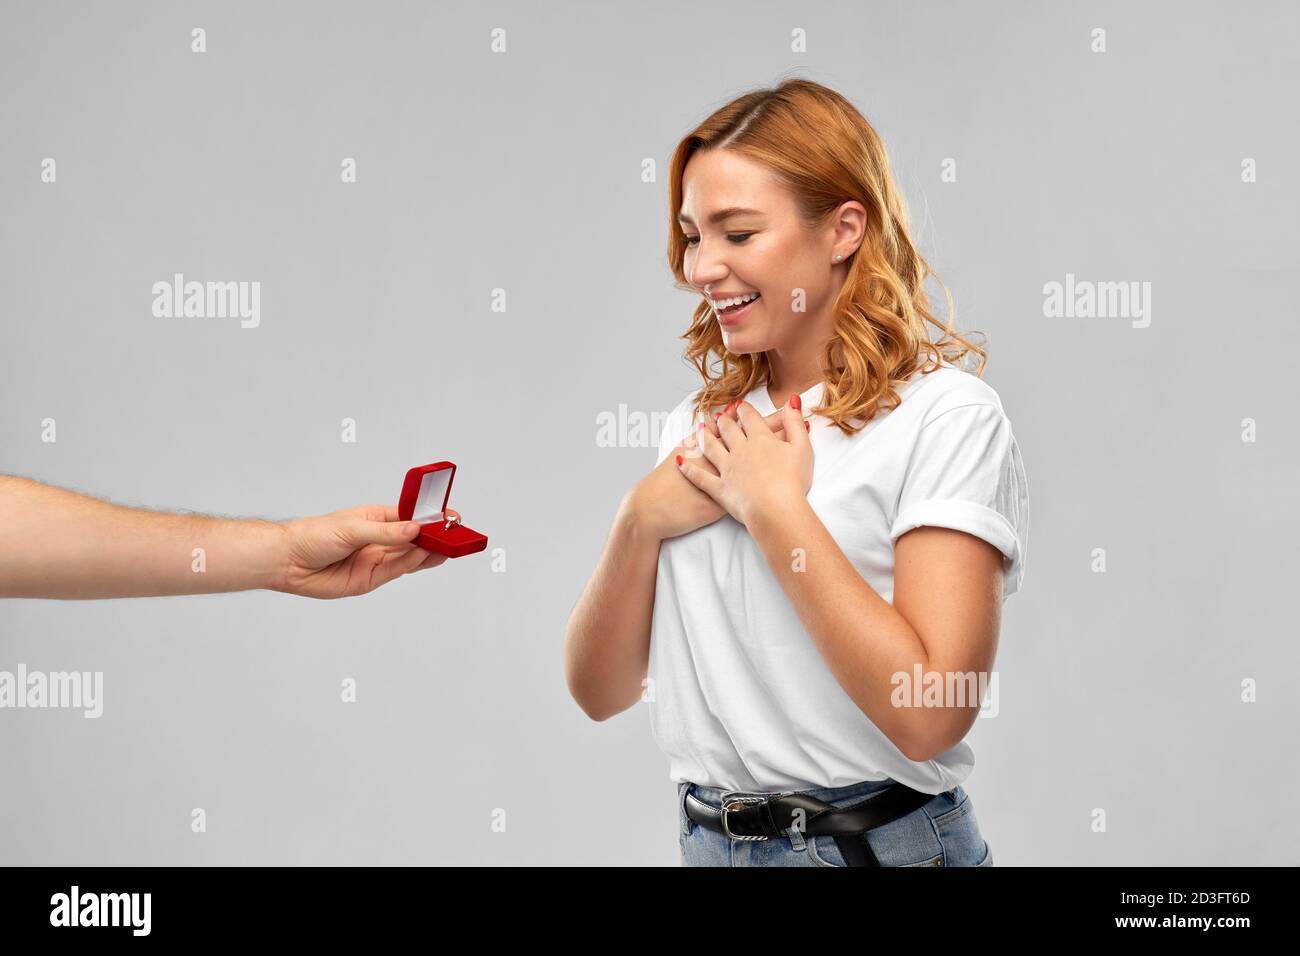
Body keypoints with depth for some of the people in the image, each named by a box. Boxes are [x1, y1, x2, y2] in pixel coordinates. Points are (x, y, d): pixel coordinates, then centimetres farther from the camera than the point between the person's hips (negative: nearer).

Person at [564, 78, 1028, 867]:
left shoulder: (944, 416, -12)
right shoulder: (699, 425, 7)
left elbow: (928, 715, -23)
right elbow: (600, 693, 5)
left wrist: (773, 508, -18)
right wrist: (642, 520, -11)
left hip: (882, 840, -5)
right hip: (709, 839, 6)